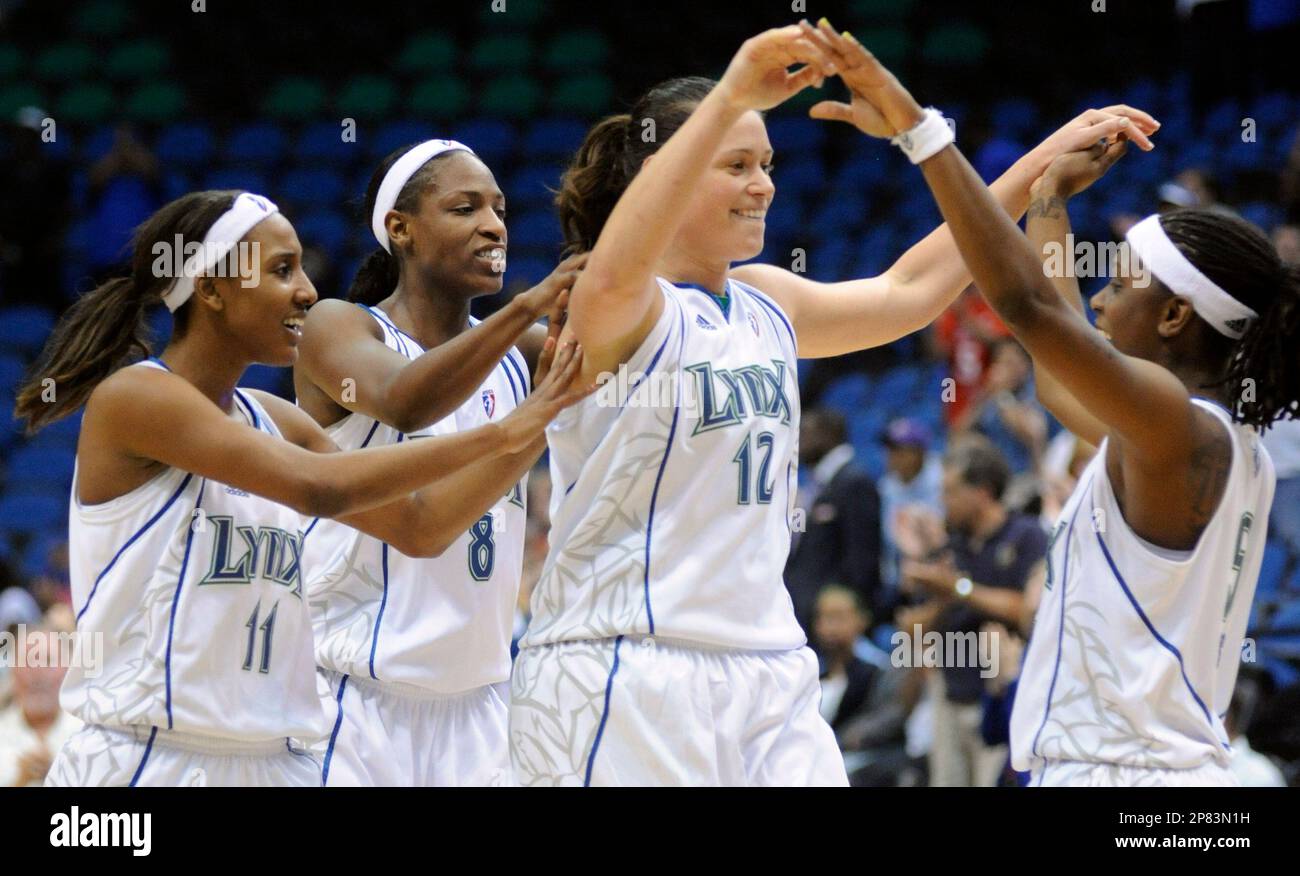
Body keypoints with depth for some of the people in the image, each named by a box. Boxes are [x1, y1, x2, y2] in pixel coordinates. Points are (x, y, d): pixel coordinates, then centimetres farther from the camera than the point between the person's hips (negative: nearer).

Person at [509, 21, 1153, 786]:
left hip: (769, 682, 7)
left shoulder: (763, 304, 16)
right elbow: (616, 272, -32)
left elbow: (907, 292, 26)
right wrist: (732, 98, -42)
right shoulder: (612, 311, -9)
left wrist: (1041, 164, 22)